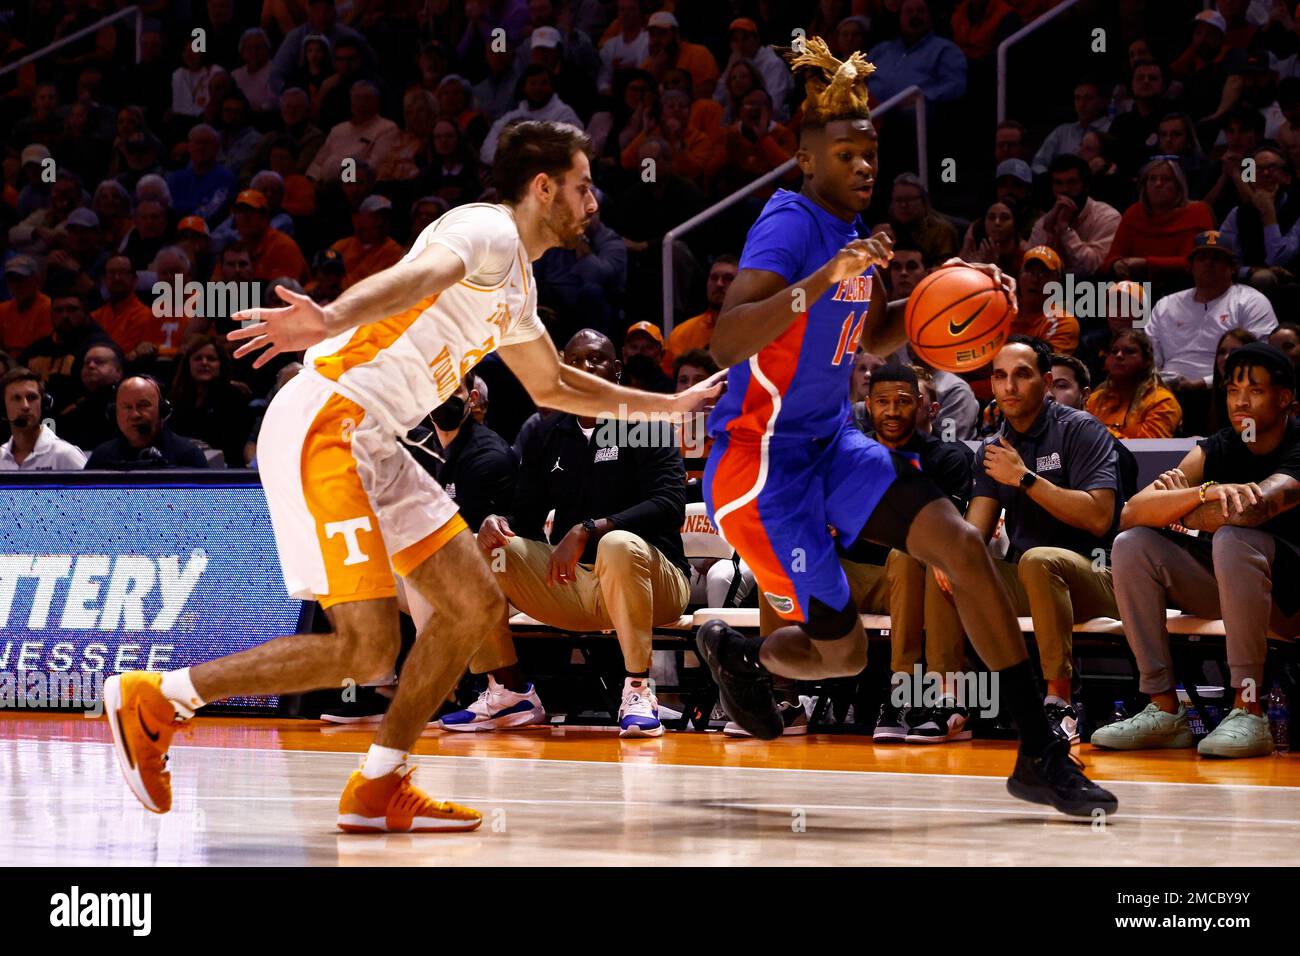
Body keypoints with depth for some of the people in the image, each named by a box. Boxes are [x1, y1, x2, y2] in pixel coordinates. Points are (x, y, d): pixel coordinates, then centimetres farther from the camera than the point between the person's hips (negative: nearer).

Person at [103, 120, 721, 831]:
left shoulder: (516, 285, 23)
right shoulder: (488, 231, -7)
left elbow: (552, 386, 42)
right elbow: (421, 273, -30)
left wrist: (669, 405, 48)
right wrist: (333, 320, -50)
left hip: (372, 448, 10)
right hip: (321, 426, -10)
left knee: (476, 607, 8)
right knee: (365, 647, -14)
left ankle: (378, 787, 13)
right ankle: (151, 701, -5)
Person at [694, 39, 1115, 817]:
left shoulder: (852, 228, 8)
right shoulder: (790, 226, -19)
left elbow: (871, 336, 24)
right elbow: (726, 343, -33)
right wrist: (823, 280, -42)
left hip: (833, 443, 8)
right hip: (762, 458, -8)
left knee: (962, 545, -11)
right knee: (843, 651, -8)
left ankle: (1040, 754, -5)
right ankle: (740, 654, 25)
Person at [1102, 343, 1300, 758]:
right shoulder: (1216, 450, 4)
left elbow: (1254, 508, -33)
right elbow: (1131, 514, -10)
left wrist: (1176, 511, -13)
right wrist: (1205, 492, -30)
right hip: (1228, 591, 6)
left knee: (1234, 539, -34)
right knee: (1132, 545, -9)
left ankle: (1248, 712, -32)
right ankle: (1165, 711, -14)